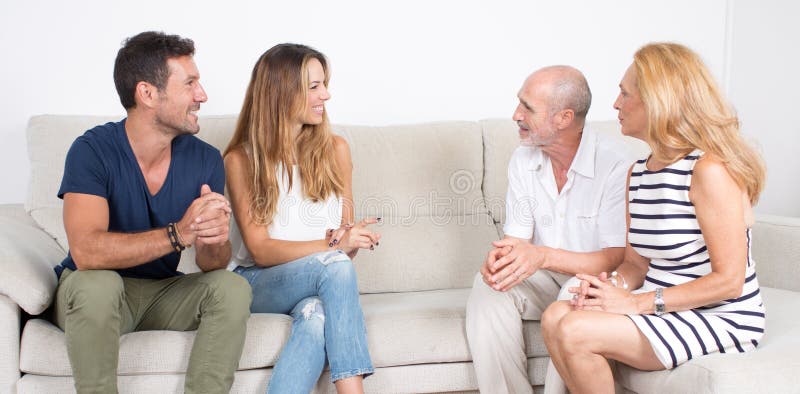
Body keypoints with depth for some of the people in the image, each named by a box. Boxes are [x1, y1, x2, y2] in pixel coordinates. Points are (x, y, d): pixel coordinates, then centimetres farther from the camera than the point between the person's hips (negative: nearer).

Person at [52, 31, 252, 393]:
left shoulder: (205, 159, -7)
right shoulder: (93, 150, -18)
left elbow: (210, 264, -8)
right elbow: (85, 251, -32)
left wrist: (214, 242, -33)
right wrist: (177, 234, -42)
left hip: (164, 291, 3)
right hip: (92, 294, -3)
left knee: (232, 288, -22)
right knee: (97, 283, -34)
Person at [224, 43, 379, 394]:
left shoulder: (335, 149, 8)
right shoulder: (241, 160, -1)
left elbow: (347, 235, 12)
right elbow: (259, 250, -9)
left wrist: (348, 239, -14)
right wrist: (332, 246, -22)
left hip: (316, 284, 2)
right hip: (257, 284, -2)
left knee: (317, 315, -36)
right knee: (335, 266, -34)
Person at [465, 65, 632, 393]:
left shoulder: (613, 166, -18)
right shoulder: (523, 160, 1)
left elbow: (617, 257, -21)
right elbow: (517, 235, 3)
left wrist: (543, 256, -35)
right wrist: (500, 256, -23)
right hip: (544, 281, 5)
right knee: (487, 287, -23)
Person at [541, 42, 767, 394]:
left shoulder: (710, 170, -17)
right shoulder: (638, 172, 10)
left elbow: (728, 281, -20)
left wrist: (636, 302, -19)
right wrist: (613, 284, -11)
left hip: (721, 320, -8)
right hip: (663, 309, 8)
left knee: (575, 331, -22)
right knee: (554, 317, -13)